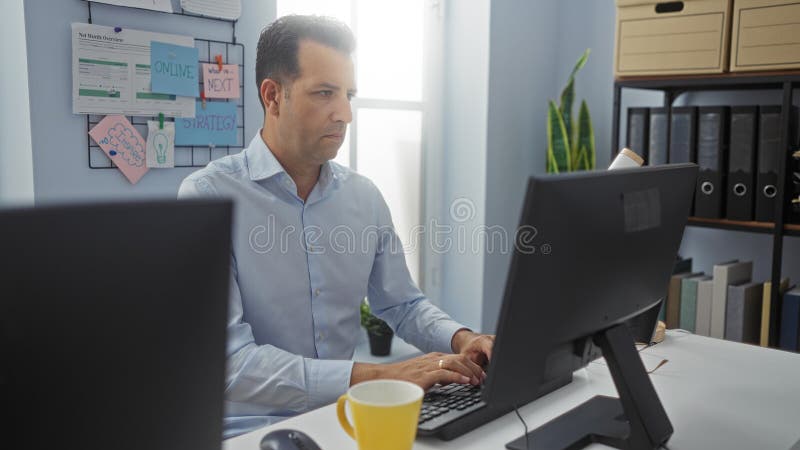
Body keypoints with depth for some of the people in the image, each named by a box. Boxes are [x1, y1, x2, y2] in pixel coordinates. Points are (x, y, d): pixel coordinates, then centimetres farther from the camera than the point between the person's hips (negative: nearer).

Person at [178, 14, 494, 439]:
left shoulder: (365, 196, 4)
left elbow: (404, 305, 13)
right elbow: (226, 360, -20)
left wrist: (462, 340, -8)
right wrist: (376, 377, -26)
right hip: (253, 429, -5)